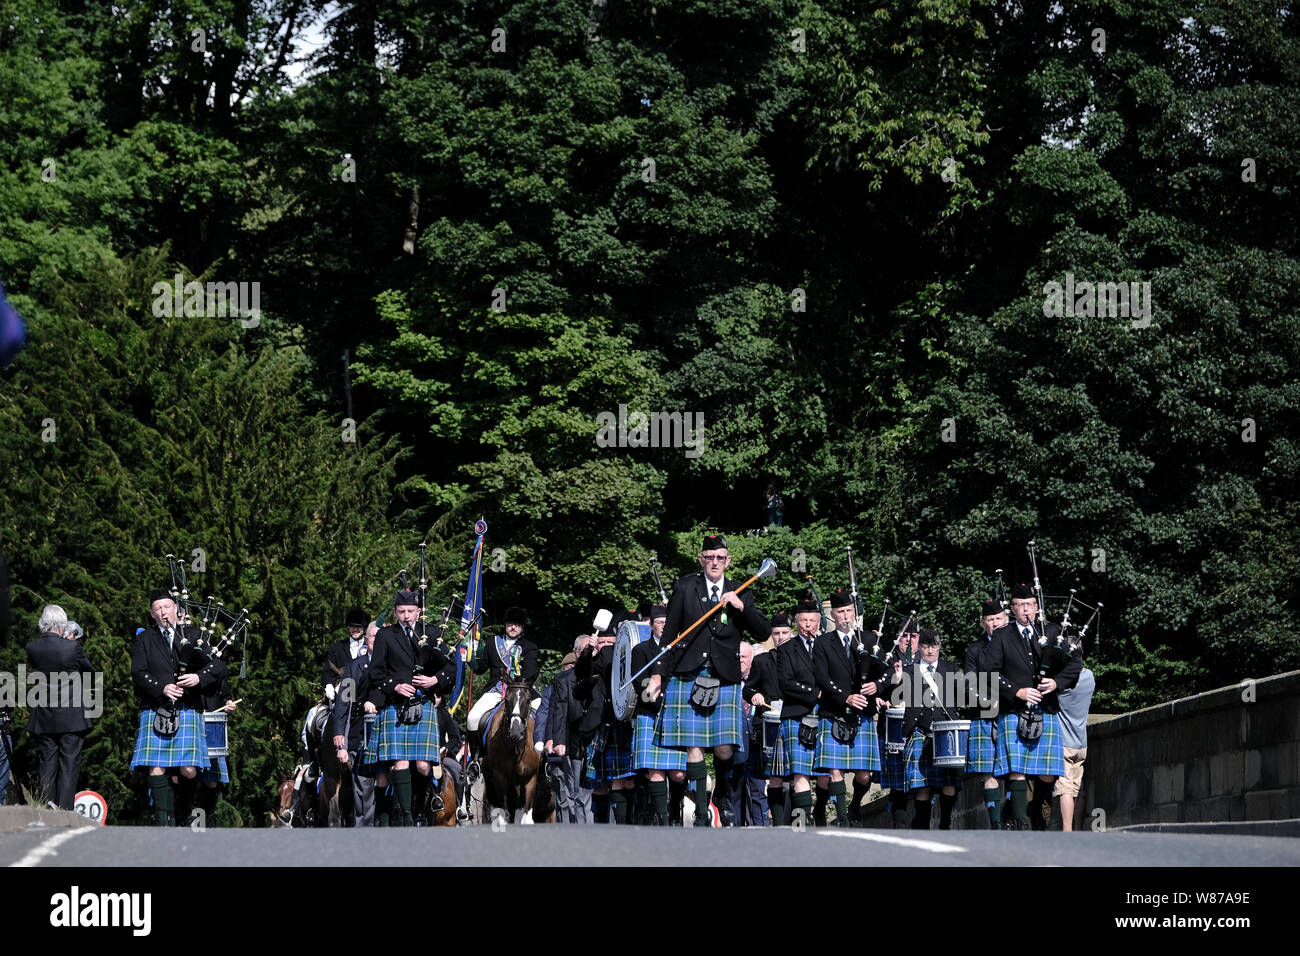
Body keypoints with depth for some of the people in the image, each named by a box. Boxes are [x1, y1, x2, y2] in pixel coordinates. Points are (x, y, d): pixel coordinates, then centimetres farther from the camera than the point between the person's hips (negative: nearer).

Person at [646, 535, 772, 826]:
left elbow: (763, 633, 5)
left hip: (725, 680, 1)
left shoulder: (740, 594, 11)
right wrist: (658, 673, 3)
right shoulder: (685, 588, 7)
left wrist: (741, 606, -8)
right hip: (688, 678, -1)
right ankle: (701, 812, 0)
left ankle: (722, 795, 21)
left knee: (725, 749, -7)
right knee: (694, 748, -6)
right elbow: (669, 634, 9)